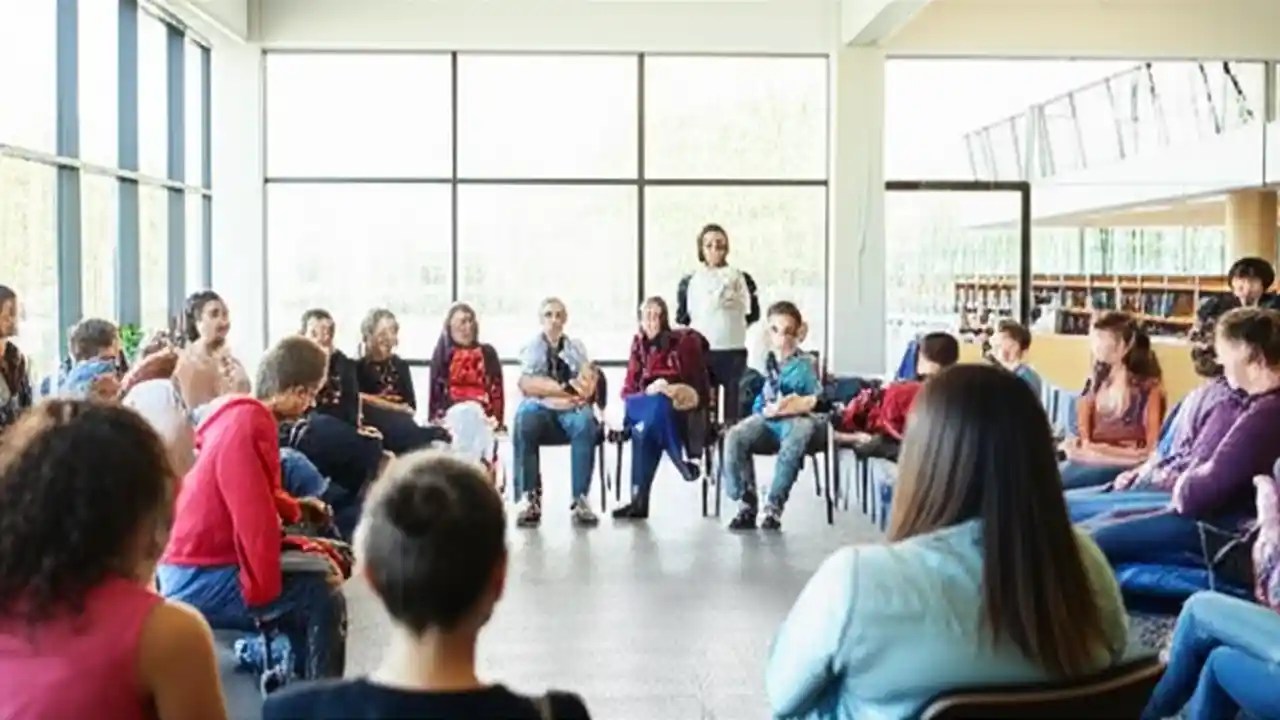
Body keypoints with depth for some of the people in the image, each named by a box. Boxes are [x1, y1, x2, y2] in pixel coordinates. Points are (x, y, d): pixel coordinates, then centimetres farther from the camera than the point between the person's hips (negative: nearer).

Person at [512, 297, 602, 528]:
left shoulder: (577, 347, 16)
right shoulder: (531, 348, 12)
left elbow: (586, 389, 1)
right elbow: (527, 385, -5)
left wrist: (545, 385, -10)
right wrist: (568, 388, -8)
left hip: (571, 410, 1)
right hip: (539, 409, -1)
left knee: (585, 423, -34)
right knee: (523, 421, -35)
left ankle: (580, 499, -34)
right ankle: (528, 498, -32)